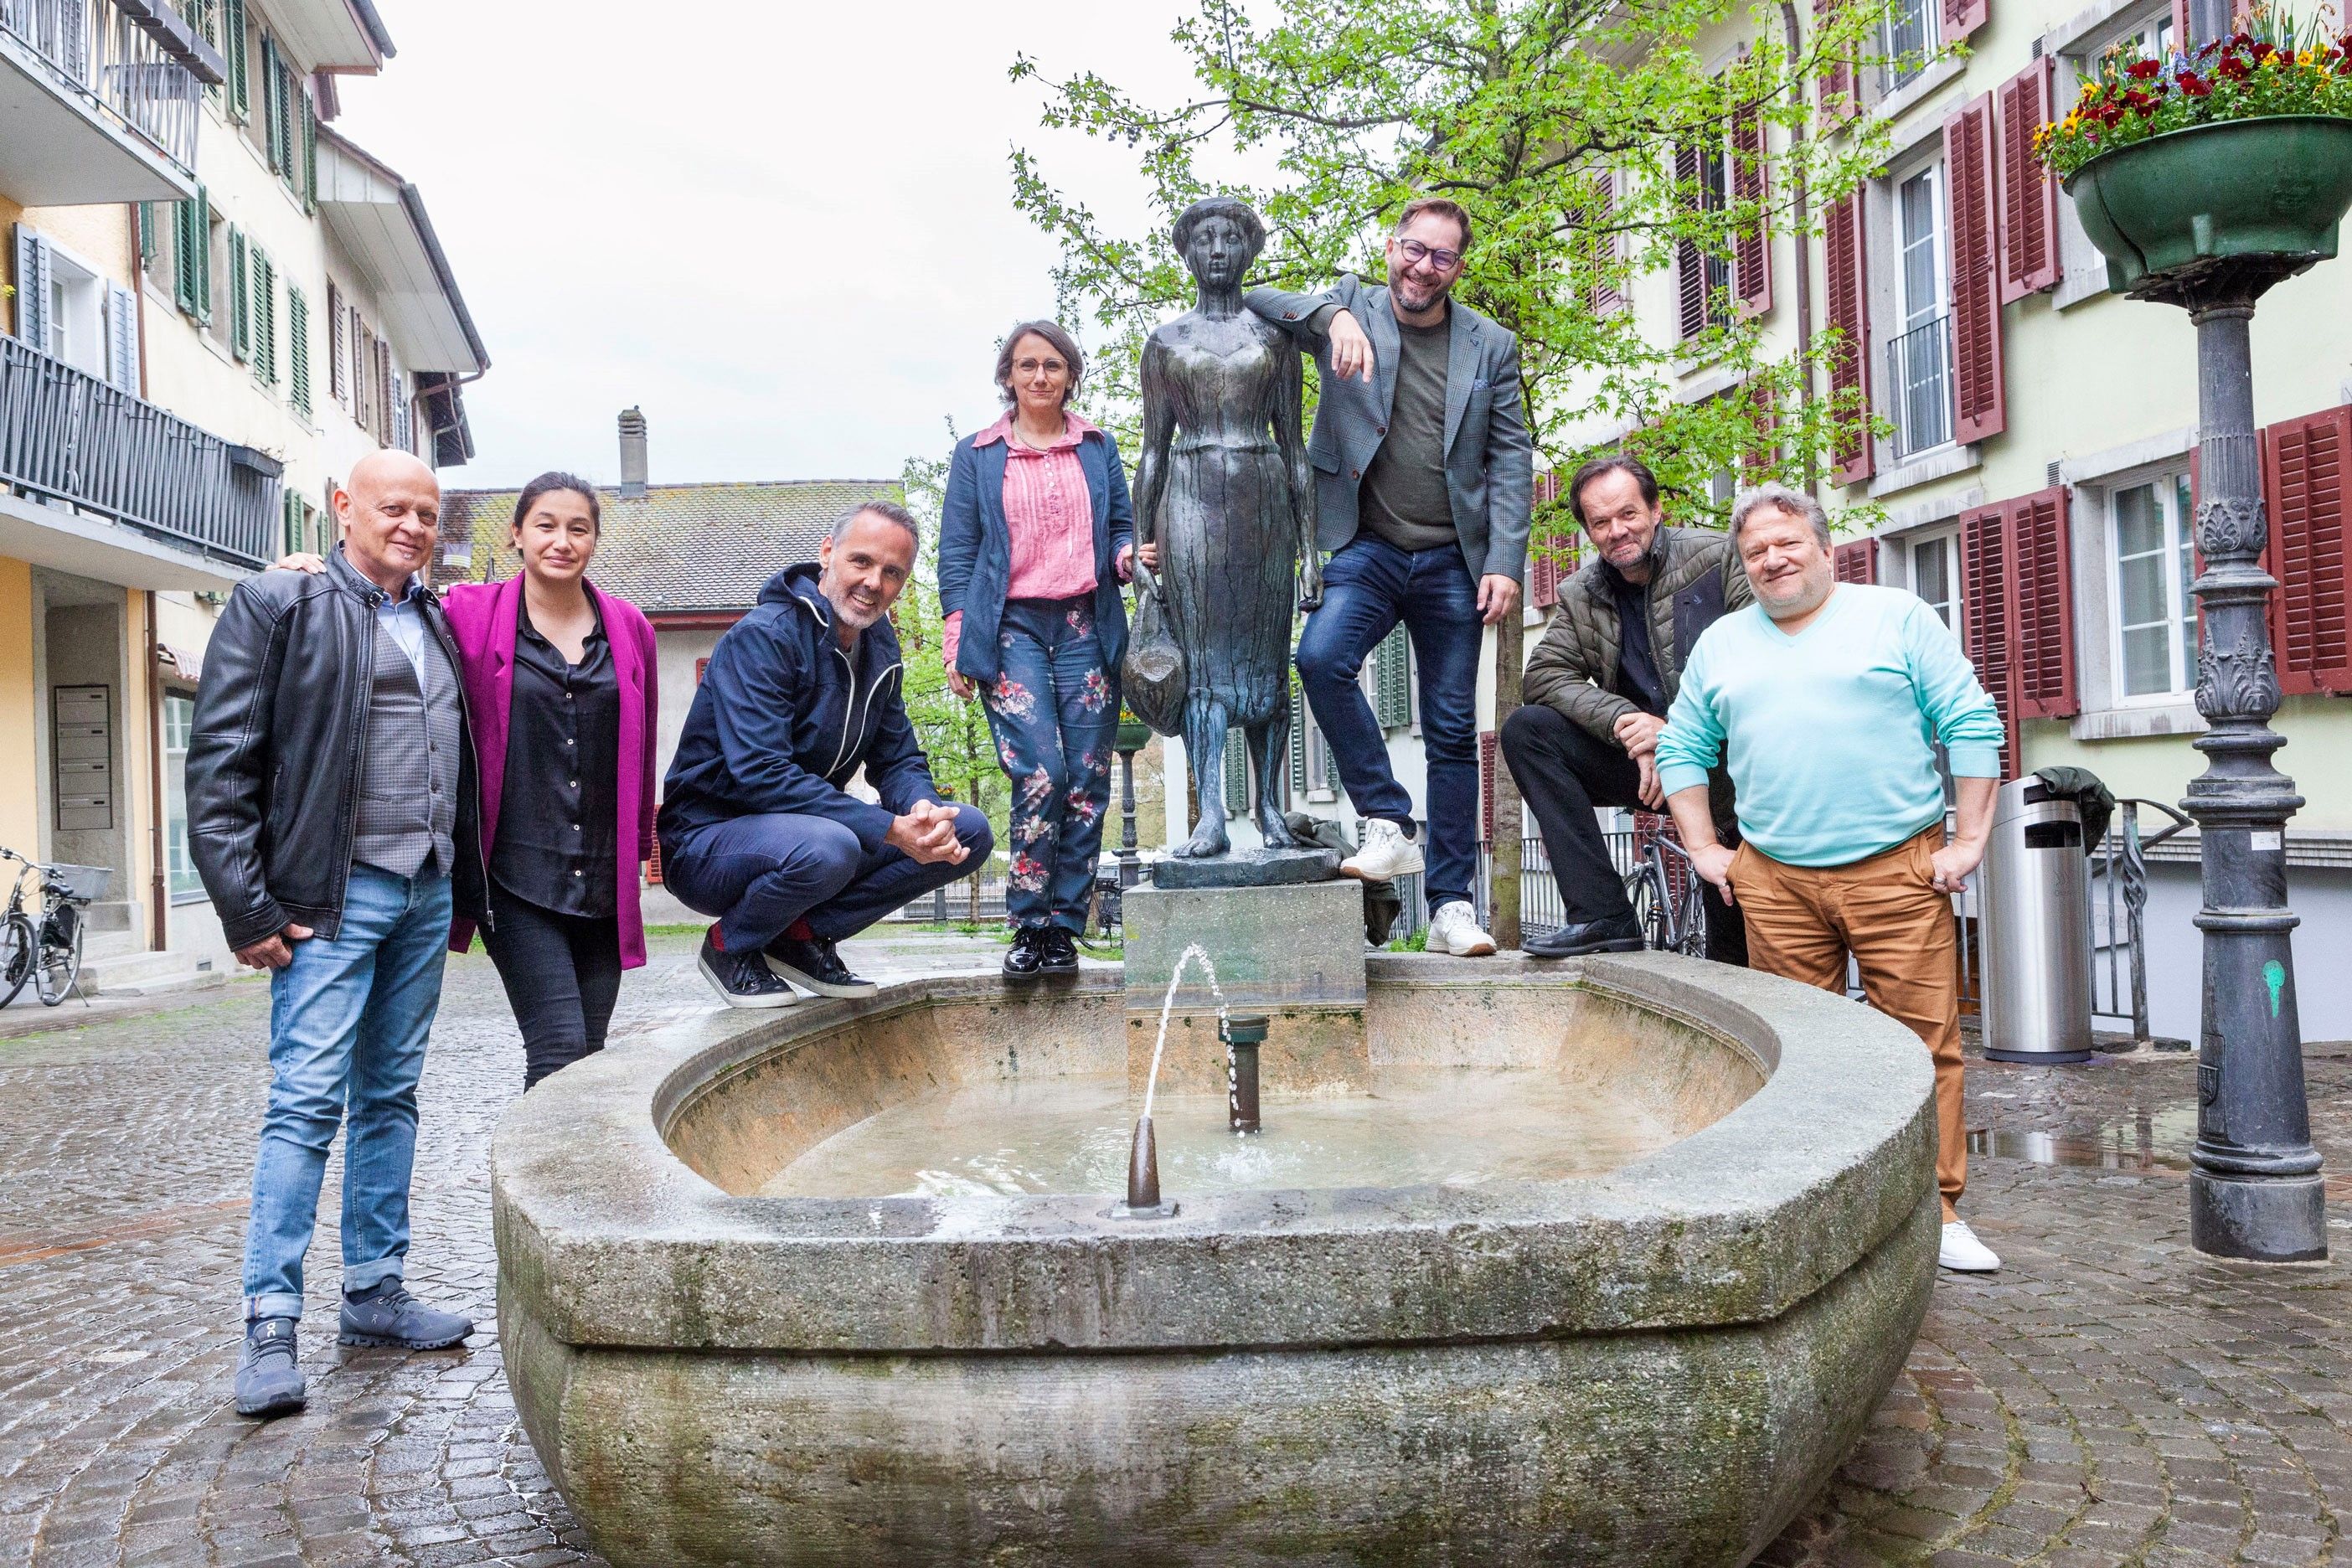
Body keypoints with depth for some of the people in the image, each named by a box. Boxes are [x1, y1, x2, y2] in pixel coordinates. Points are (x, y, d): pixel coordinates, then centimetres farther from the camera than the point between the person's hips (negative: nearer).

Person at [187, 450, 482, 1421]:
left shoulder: (436, 621, 16)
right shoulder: (278, 604, -3)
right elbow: (219, 764, -9)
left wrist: (464, 888, 14)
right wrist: (249, 910, -14)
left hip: (427, 894, 6)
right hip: (334, 894, -6)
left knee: (390, 1098, 11)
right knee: (307, 1103, -7)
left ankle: (375, 1295, 21)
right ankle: (269, 1326, 0)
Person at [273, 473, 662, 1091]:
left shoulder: (630, 628, 9)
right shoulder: (472, 615, 1)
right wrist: (324, 579, -9)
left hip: (602, 882, 3)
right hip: (517, 878, -3)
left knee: (589, 1058, 6)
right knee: (560, 1050, -13)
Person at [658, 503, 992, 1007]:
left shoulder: (879, 648, 5)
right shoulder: (762, 638, -20)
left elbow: (897, 760, 7)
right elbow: (761, 775, -29)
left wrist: (923, 809, -18)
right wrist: (891, 830, -32)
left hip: (813, 827, 8)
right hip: (706, 840, -7)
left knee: (968, 831, -5)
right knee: (825, 847, -39)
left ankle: (803, 934, 1)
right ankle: (731, 943, -7)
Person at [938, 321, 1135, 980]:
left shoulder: (1098, 448, 17)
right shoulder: (976, 455, 12)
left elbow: (1123, 527, 19)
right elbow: (957, 554, 9)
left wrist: (1129, 555, -6)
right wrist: (957, 647, 1)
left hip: (1087, 627, 2)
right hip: (1012, 626, -2)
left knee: (1087, 784, -3)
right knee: (1040, 776, -17)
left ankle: (1063, 927, 5)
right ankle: (1030, 924, -5)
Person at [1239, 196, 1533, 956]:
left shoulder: (1491, 346, 7)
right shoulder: (1350, 311, 4)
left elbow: (1511, 461, 6)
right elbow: (1256, 303, -6)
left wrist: (1505, 564, -5)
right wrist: (1334, 316, -23)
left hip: (1453, 560, 1)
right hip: (1367, 549, -1)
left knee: (1453, 732, 2)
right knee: (1321, 657, -29)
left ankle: (1450, 905, 8)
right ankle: (1389, 826, -16)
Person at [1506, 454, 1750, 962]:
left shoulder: (1721, 557, -5)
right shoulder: (1580, 596, 8)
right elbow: (1544, 674, -3)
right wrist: (1626, 724, -20)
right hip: (1647, 763, 4)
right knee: (1526, 729, -15)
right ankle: (1601, 916, -20)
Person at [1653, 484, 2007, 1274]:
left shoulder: (1898, 617, 5)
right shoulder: (1721, 644, 14)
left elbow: (1972, 726, 3)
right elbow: (1681, 749, 19)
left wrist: (1968, 841, -3)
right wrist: (1705, 850, 9)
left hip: (1898, 872, -2)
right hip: (1774, 880, 3)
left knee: (1925, 1043, -3)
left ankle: (1940, 1213, 7)